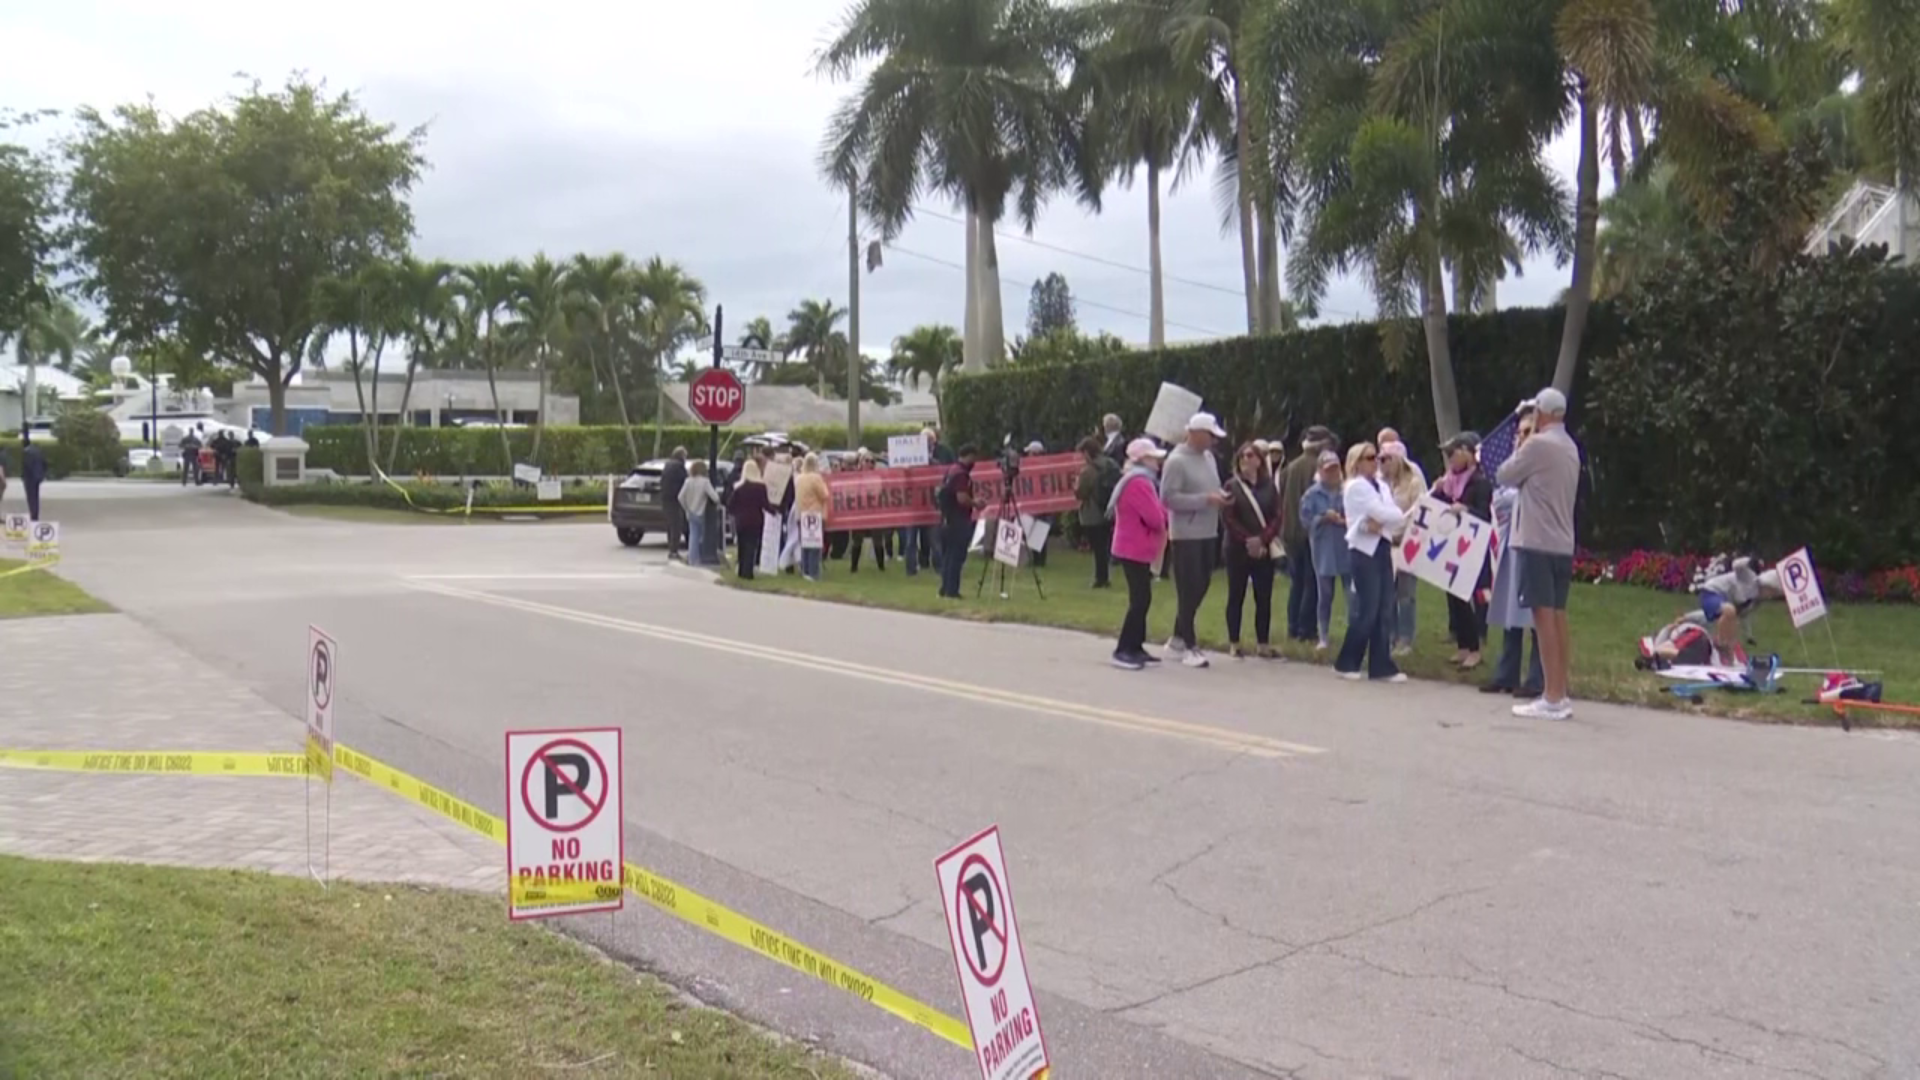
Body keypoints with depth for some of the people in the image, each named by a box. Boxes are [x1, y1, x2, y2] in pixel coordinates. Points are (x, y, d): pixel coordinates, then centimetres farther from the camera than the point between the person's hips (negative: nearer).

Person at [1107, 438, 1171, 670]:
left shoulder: (1140, 481, 18)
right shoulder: (1139, 483, -18)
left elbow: (1155, 513, 20)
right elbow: (1155, 518, -22)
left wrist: (1162, 515, 0)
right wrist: (1165, 517, -1)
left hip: (1135, 549, 11)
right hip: (1135, 550, -11)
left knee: (1141, 599, 12)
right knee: (1140, 600, -10)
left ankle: (1135, 647, 17)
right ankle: (1123, 651, -9)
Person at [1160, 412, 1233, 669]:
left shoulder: (1208, 457, 13)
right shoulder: (1176, 461, -13)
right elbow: (1168, 498, -20)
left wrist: (1220, 495, -2)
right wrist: (1206, 499, -22)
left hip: (1207, 532, 8)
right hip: (1186, 534, -8)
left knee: (1201, 585, 14)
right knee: (1188, 589, -3)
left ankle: (1178, 637, 28)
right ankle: (1189, 646, 5)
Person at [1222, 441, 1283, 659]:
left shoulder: (1269, 487, 8)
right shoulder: (1232, 486, 2)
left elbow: (1277, 517, 2)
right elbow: (1228, 518, -6)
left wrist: (1262, 539, -12)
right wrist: (1247, 540, -15)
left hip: (1265, 550, 2)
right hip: (1238, 550, -2)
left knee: (1264, 598, 3)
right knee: (1236, 597, 3)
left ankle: (1263, 644, 8)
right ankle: (1234, 643, 9)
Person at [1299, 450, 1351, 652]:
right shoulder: (1312, 494, 0)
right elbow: (1305, 521, -3)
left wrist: (1348, 519, -16)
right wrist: (1324, 518, -16)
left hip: (1348, 550, 0)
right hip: (1323, 552, 1)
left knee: (1353, 594, -4)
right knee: (1324, 595, 10)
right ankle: (1323, 637, 20)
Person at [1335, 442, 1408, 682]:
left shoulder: (1382, 486, 16)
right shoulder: (1356, 486, -7)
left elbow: (1392, 515, 5)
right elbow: (1382, 513, -15)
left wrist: (1380, 526, -14)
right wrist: (1408, 515, -2)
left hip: (1382, 548, 7)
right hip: (1365, 550, -7)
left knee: (1384, 610, 4)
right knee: (1367, 610, -7)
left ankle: (1381, 666, 8)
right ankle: (1346, 662, 5)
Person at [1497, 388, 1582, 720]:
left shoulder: (1538, 445, -12)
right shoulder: (1570, 447, 15)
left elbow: (1505, 475, -2)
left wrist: (1521, 451, 13)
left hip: (1538, 542, -8)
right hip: (1562, 543, 8)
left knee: (1544, 617, -7)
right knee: (1557, 616, 10)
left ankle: (1552, 699, -7)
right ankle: (1561, 695, 12)